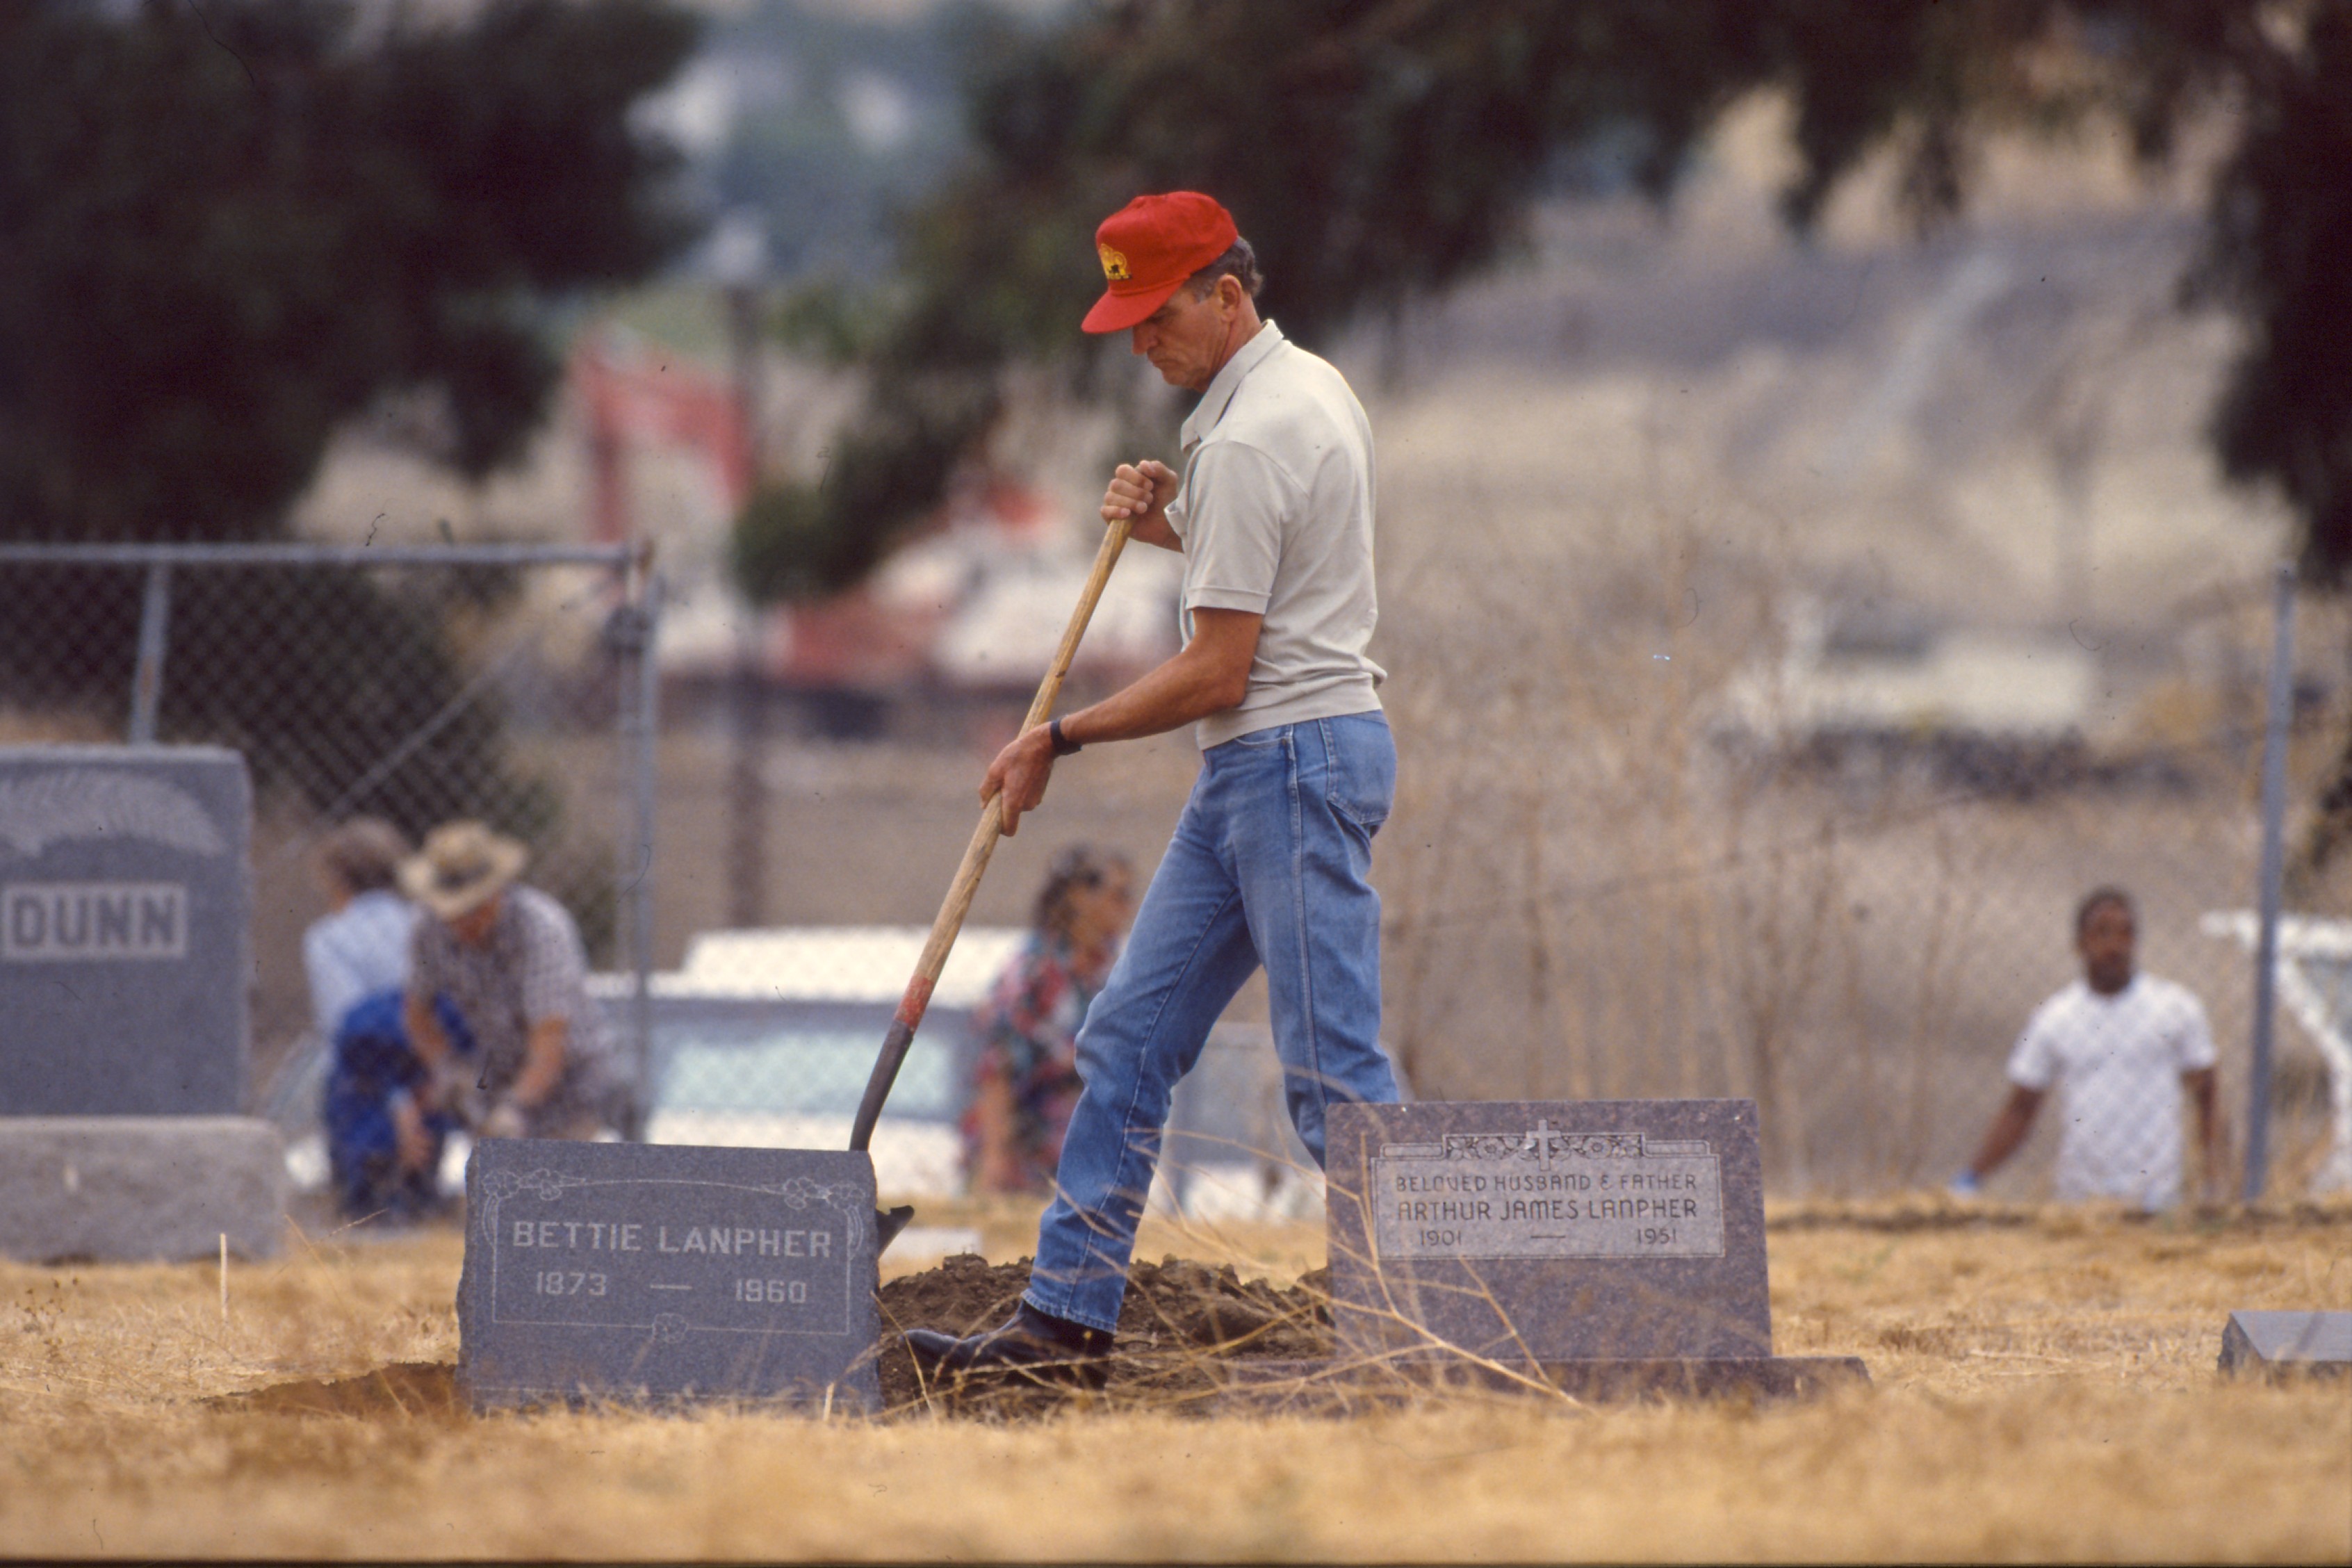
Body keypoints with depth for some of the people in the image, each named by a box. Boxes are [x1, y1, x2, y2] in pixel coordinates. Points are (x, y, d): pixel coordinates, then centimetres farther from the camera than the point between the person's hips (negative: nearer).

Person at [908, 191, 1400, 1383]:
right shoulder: (1315, 390, 13)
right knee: (1129, 1038, 9)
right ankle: (1067, 1320, 9)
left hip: (1293, 757, -11)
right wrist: (1173, 525, 11)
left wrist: (1058, 740, -8)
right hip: (1253, 771, 11)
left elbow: (1217, 672, -19)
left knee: (1333, 1073, -10)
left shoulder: (1247, 441, -18)